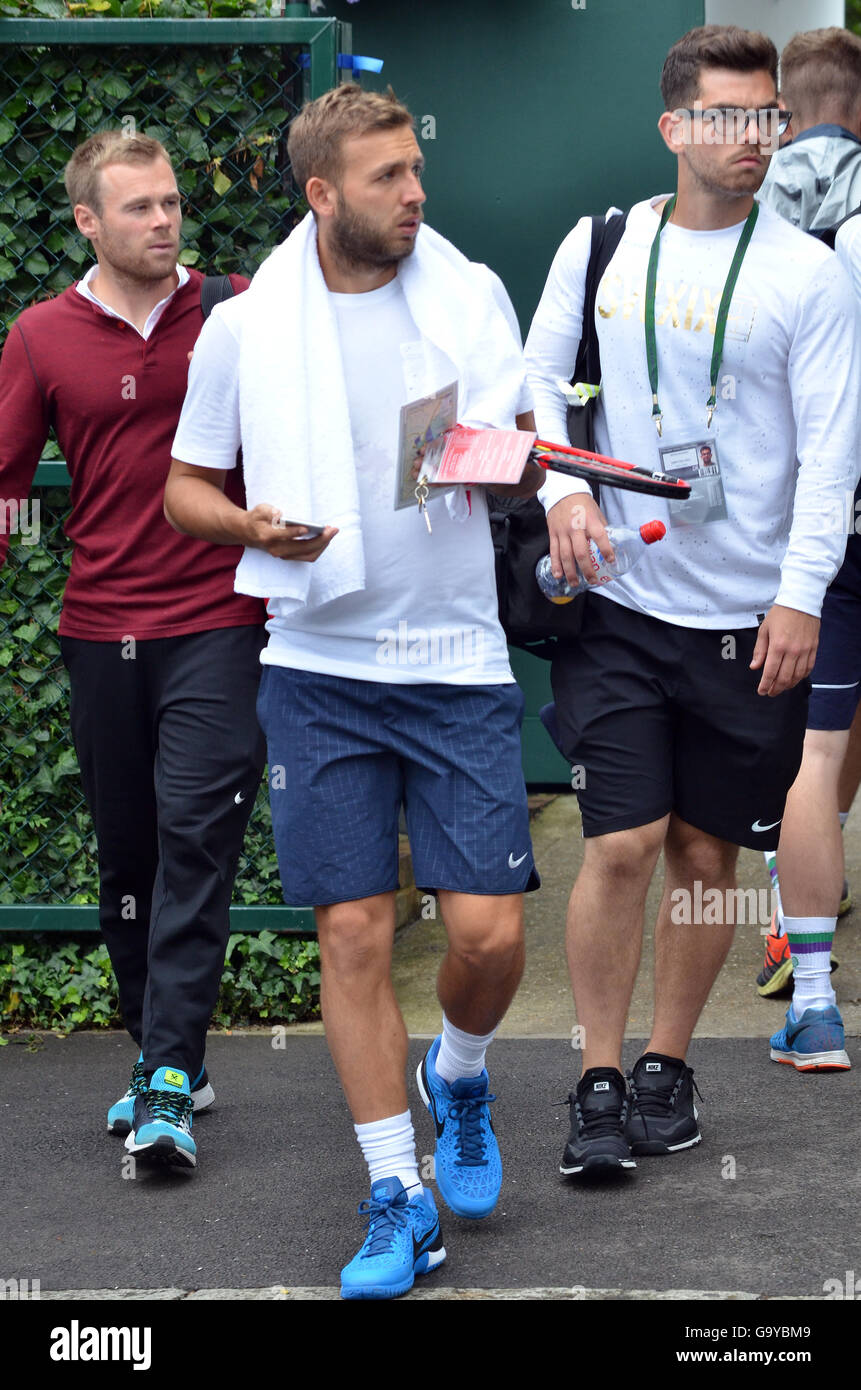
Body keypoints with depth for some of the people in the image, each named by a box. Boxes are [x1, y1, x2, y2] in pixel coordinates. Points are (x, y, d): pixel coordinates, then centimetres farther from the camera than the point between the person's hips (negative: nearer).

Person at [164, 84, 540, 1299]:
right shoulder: (245, 328, 0)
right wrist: (253, 526, -12)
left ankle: (458, 1079, 28)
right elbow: (185, 486, 8)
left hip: (458, 661, 1)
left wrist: (501, 451, -11)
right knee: (355, 934, -2)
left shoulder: (470, 296, 4)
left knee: (489, 930, -6)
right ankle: (399, 1196, 9)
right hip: (320, 666, -1)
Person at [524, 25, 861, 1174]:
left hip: (748, 620, 0)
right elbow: (538, 378, 12)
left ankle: (668, 1067, 23)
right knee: (622, 845, -6)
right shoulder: (602, 246, 4)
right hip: (620, 605, 0)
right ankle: (600, 1083, 5)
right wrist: (562, 487, -5)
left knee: (708, 853, 7)